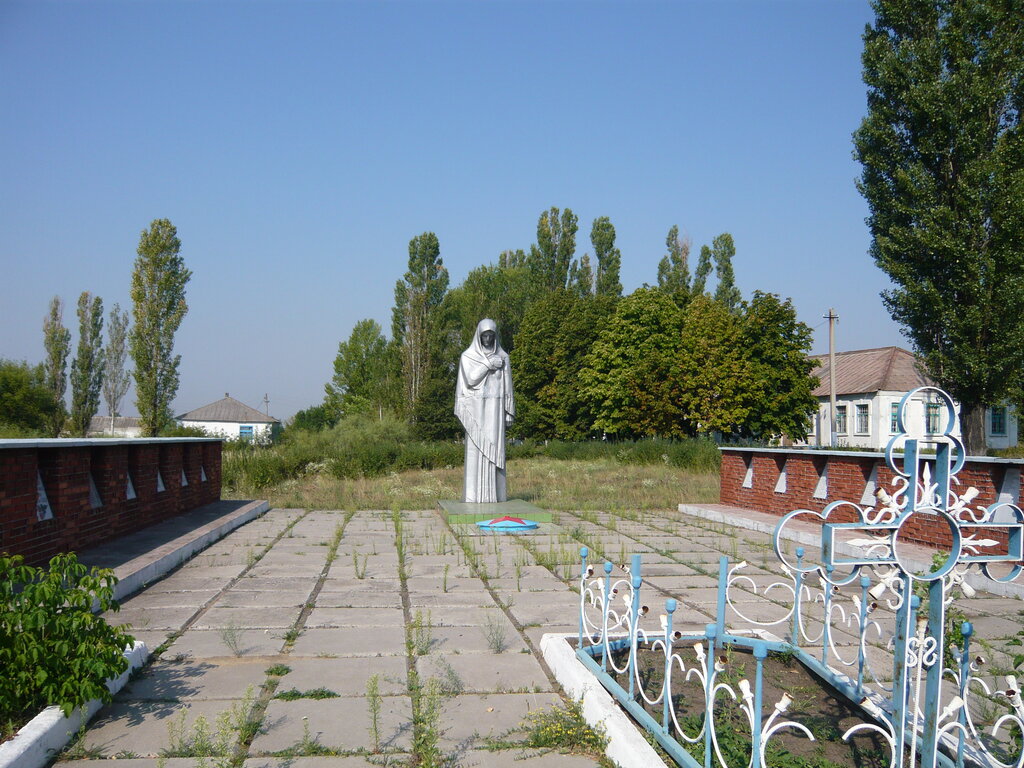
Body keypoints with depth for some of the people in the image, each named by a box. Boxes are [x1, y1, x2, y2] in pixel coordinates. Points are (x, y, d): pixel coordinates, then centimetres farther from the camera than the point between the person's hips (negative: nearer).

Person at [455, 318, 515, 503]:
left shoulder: (502, 356, 10)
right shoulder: (468, 356, 2)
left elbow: (507, 385, 10)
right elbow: (470, 380, -12)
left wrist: (509, 411, 5)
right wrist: (488, 365, -14)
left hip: (495, 408, 2)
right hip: (475, 408, -2)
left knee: (495, 448, 0)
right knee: (476, 448, -6)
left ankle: (496, 493, 4)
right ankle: (474, 494, -4)